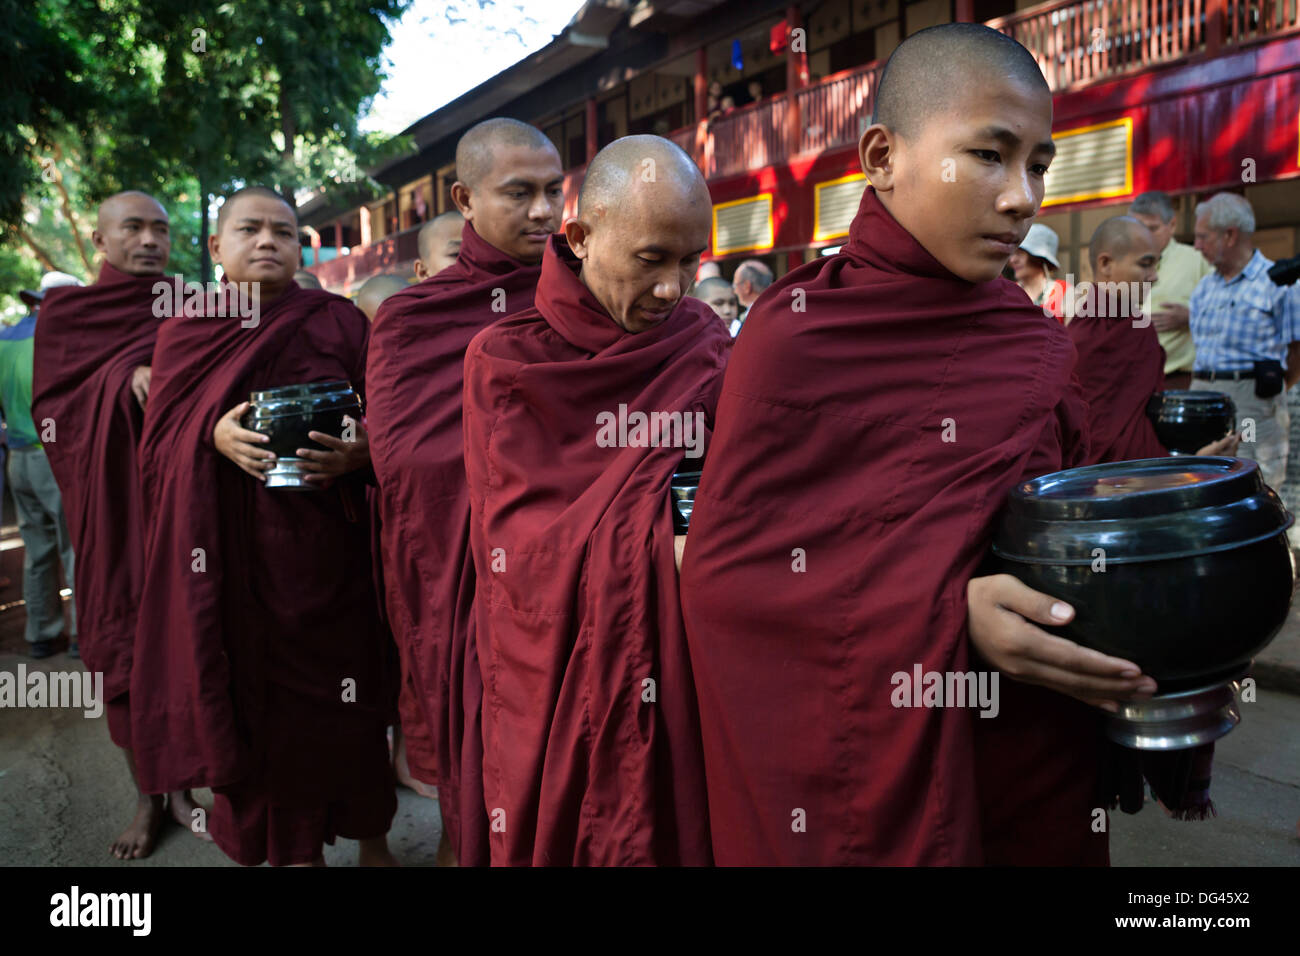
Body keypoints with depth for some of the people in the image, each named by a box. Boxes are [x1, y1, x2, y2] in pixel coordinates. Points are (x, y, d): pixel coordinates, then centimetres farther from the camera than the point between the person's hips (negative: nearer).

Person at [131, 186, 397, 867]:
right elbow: (158, 444, 5)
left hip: (326, 551, -1)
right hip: (233, 561, 1)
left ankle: (371, 837, 26)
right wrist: (215, 436, -16)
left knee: (345, 699, 5)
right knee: (257, 702, 6)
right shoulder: (183, 332, 9)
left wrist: (361, 450, -20)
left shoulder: (338, 322, 4)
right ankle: (285, 844, 25)